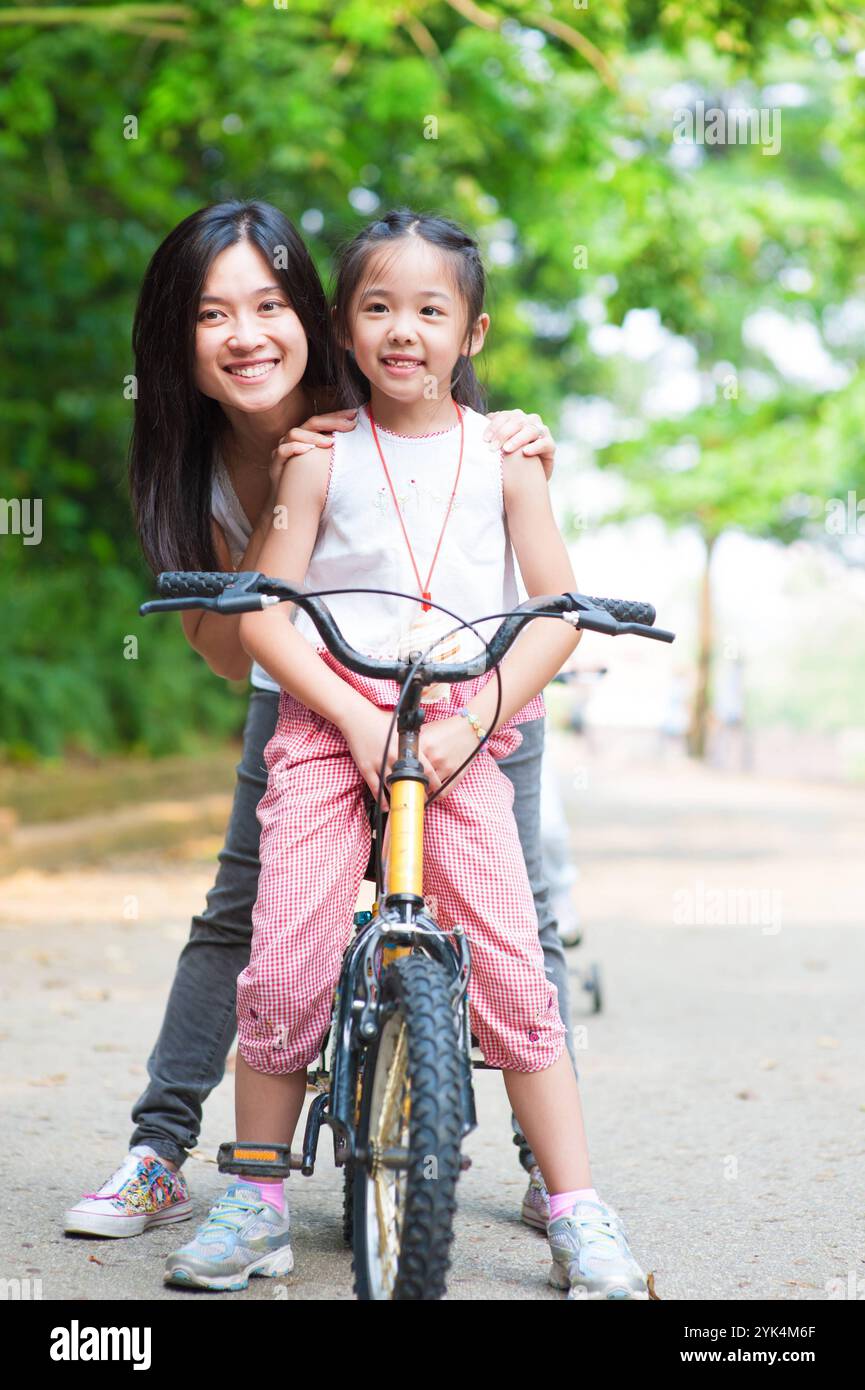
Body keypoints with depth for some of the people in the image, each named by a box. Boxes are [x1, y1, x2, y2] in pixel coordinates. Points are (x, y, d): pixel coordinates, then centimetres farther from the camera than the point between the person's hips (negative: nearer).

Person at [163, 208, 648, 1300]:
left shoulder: (501, 455, 5)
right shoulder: (322, 456, 3)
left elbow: (557, 612, 2)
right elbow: (265, 615, 0)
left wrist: (465, 726, -10)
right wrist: (359, 718, -13)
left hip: (459, 735, 0)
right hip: (327, 726, 0)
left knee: (512, 970, -9)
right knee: (282, 970, -8)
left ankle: (578, 1217, 3)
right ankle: (256, 1207, 10)